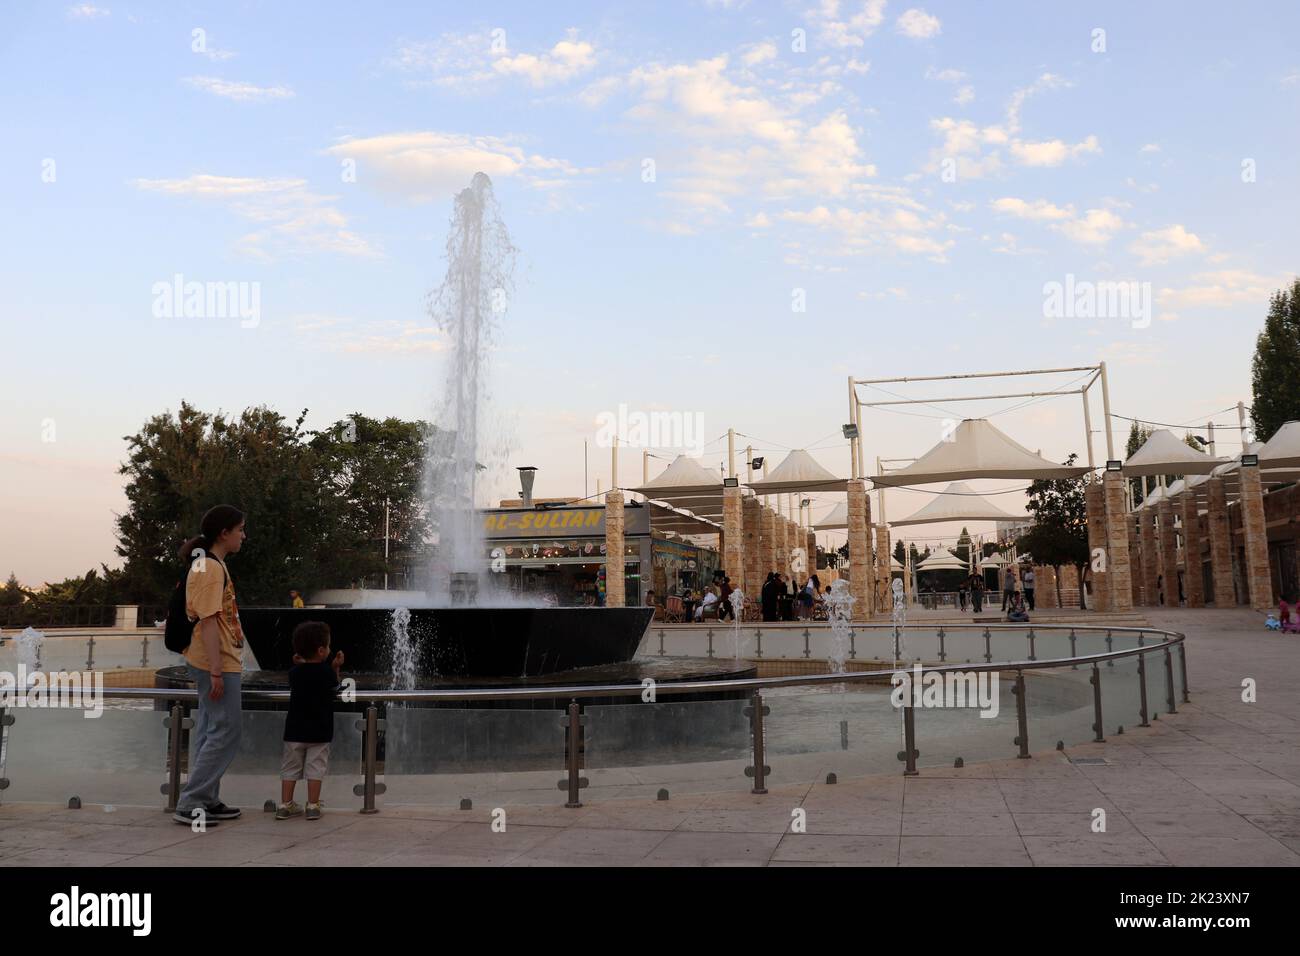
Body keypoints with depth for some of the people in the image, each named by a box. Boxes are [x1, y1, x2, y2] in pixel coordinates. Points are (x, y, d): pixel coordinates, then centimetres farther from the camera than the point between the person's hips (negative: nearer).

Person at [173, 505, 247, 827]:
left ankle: (207, 801, 20)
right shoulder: (211, 568, -16)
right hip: (218, 664, -10)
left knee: (210, 731, 13)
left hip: (218, 662, 10)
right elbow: (208, 621, -21)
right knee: (225, 733, -6)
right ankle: (189, 804, -2)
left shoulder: (210, 565, 15)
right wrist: (216, 671, -23)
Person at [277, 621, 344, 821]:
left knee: (290, 766, 11)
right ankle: (313, 806, 5)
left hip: (295, 730, 3)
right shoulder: (328, 672, -10)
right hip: (320, 731, -3)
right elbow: (334, 691, 5)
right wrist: (336, 668, 6)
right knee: (315, 767, 4)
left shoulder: (294, 672, -2)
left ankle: (285, 805, 12)